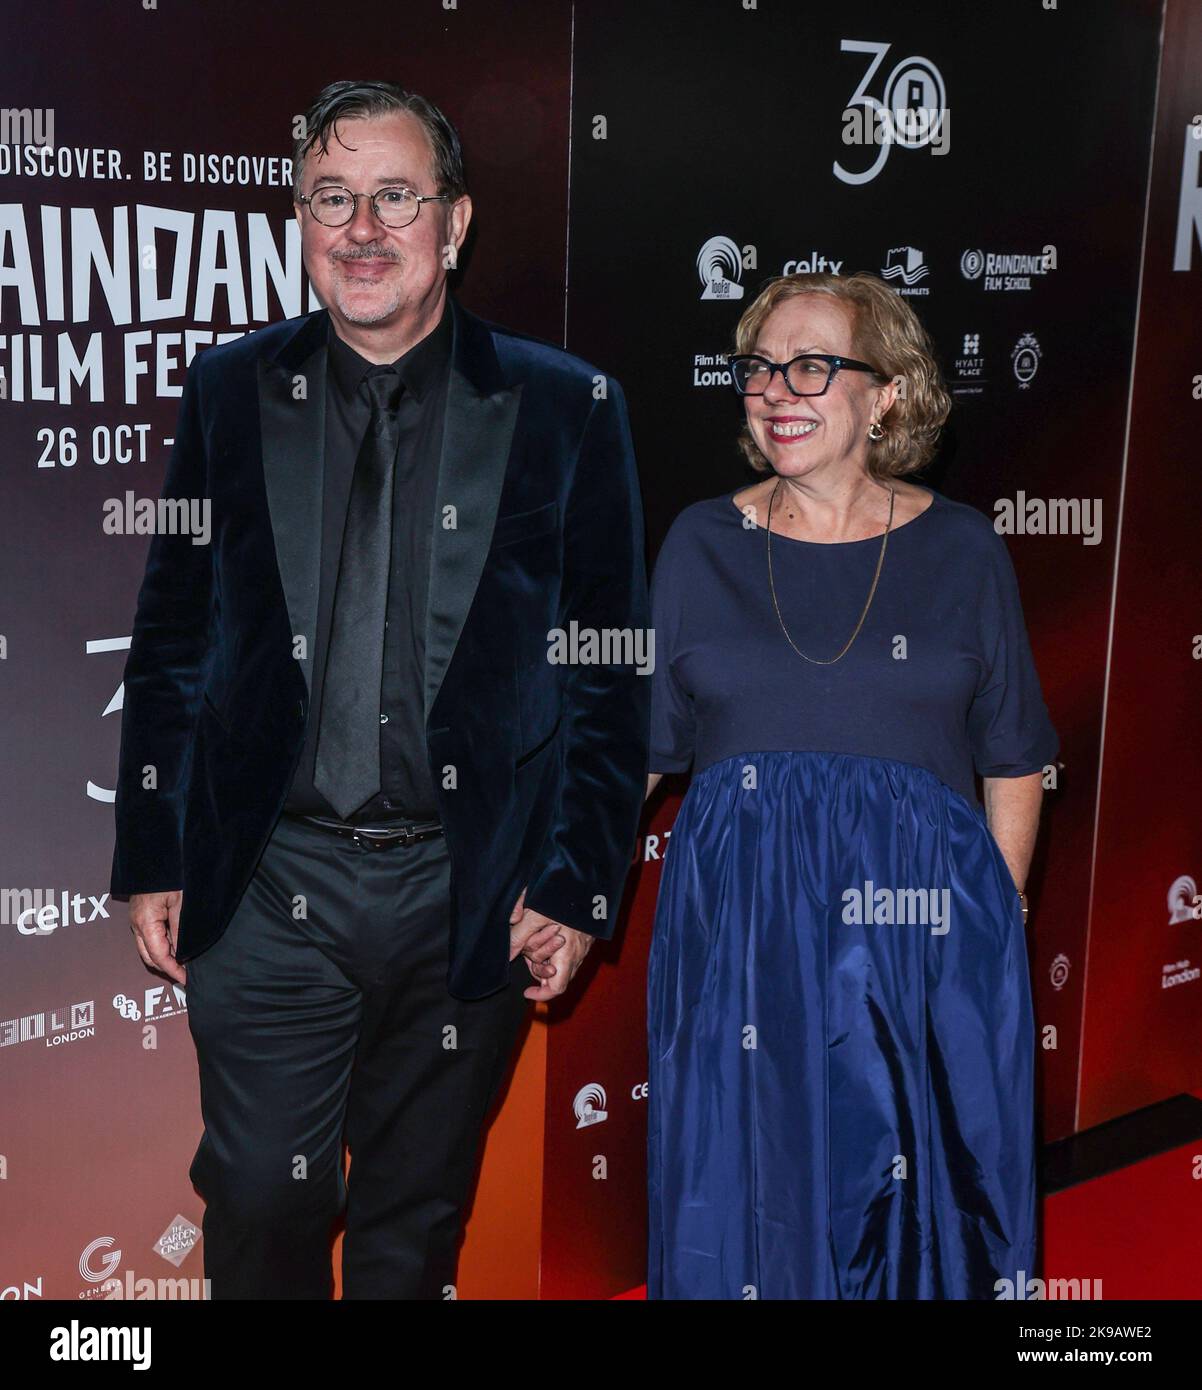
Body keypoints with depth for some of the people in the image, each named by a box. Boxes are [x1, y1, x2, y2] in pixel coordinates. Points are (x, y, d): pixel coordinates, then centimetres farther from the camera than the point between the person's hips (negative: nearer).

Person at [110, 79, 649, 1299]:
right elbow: (169, 643, 8)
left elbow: (613, 666, 0)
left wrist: (579, 883, -4)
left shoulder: (565, 408, -1)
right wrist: (151, 863, 5)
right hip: (268, 887, 1)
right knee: (260, 1205, 6)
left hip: (473, 896, 0)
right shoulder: (230, 393, 4)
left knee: (417, 1222, 15)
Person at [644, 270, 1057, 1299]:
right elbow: (631, 748, 5)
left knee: (913, 1206, 9)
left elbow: (1014, 763, 7)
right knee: (741, 1199, 9)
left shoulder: (960, 548, 3)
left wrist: (999, 927, 2)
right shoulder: (702, 542, 5)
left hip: (918, 926, -1)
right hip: (738, 931, 1)